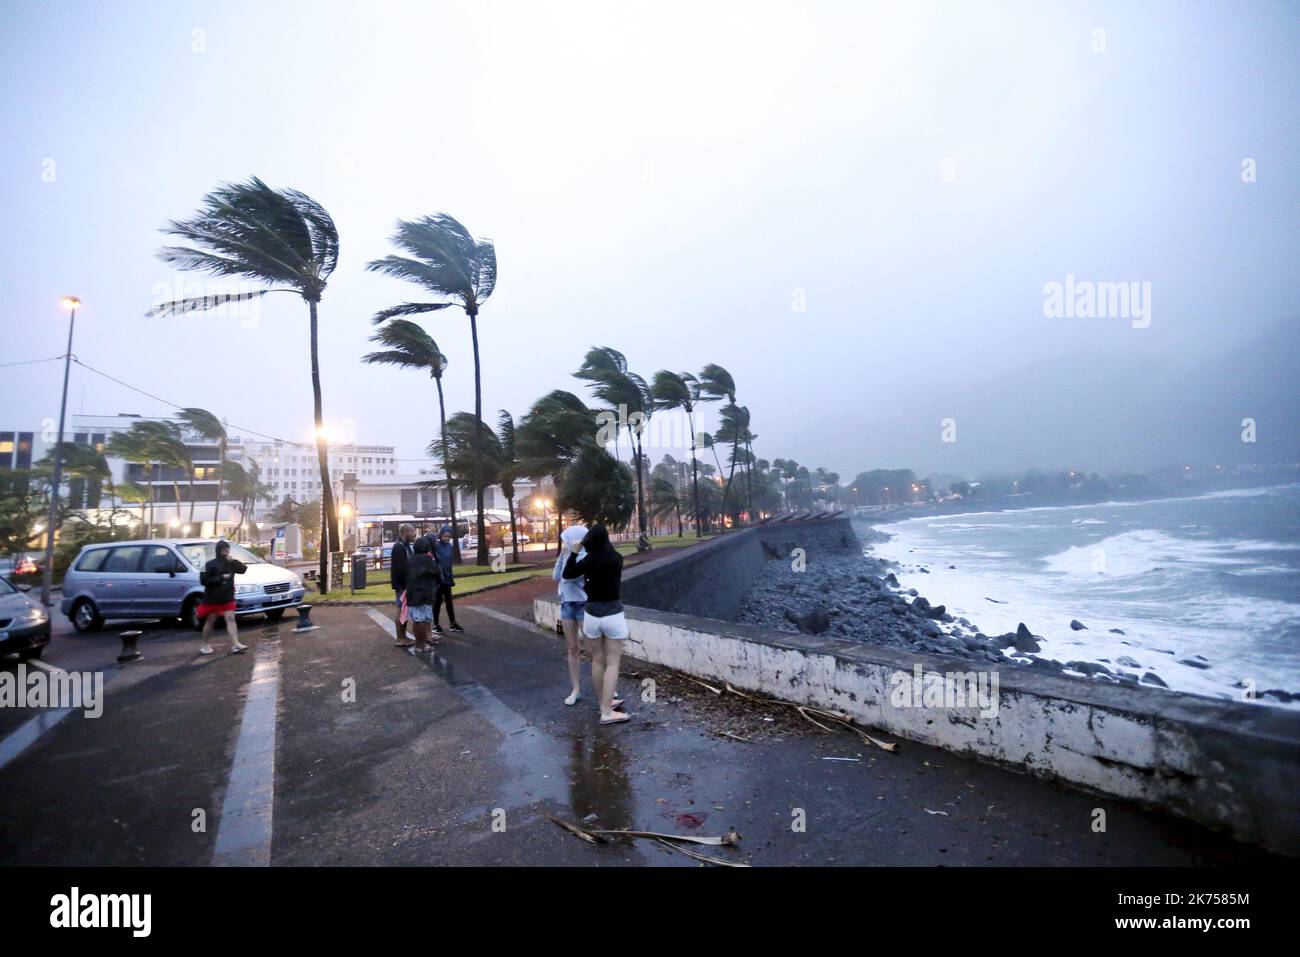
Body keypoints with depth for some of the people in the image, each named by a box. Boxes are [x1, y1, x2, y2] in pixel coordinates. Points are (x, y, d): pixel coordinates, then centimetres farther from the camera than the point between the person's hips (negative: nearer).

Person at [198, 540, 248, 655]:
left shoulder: (231, 563, 7)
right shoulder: (211, 564, -8)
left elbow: (243, 569, -3)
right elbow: (204, 580, -14)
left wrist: (234, 561, -15)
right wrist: (220, 578, -21)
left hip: (228, 597, 3)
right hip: (212, 598, -3)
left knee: (230, 618, -6)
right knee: (210, 621, 8)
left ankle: (235, 645, -14)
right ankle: (206, 645, 23)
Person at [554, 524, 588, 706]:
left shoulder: (586, 558, -18)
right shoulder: (570, 556, 6)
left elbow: (567, 576, -24)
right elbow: (556, 576, 5)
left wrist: (569, 555, -15)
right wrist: (562, 554, 0)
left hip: (584, 605, -8)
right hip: (567, 604, 8)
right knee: (573, 648, 12)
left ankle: (599, 689, 14)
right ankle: (576, 690, 21)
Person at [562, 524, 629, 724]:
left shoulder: (588, 561, -8)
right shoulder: (617, 559, -6)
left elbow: (567, 574, 7)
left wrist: (574, 552, 11)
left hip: (591, 614, 2)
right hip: (613, 615, -2)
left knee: (597, 661, 15)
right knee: (612, 664, 3)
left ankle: (605, 704, 28)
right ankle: (607, 713, 0)